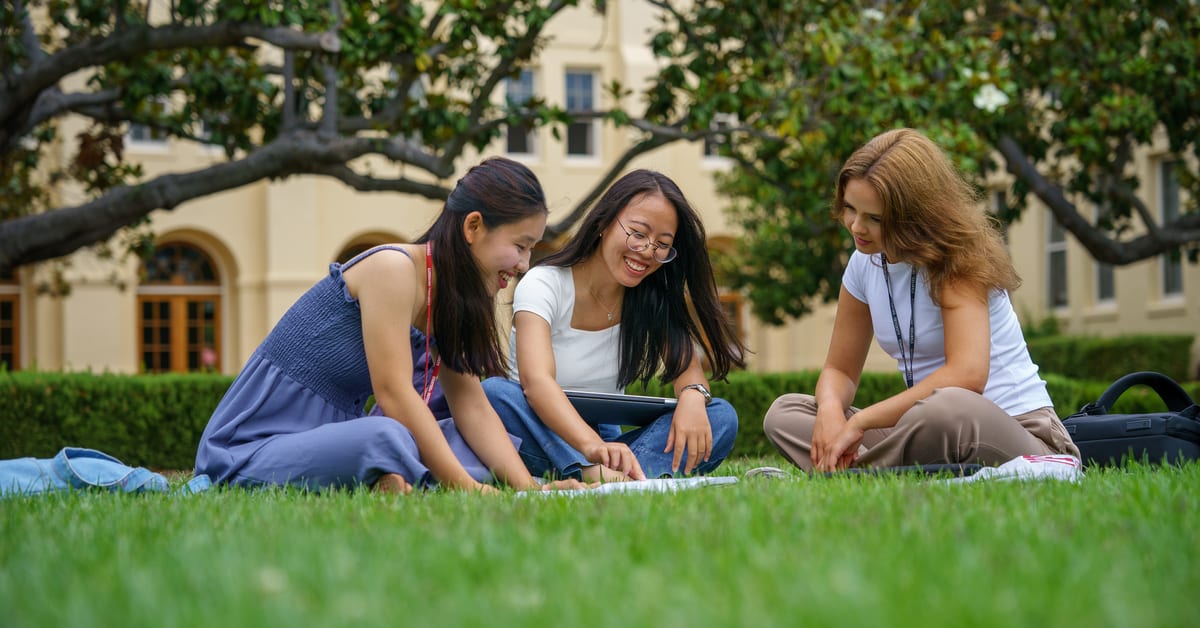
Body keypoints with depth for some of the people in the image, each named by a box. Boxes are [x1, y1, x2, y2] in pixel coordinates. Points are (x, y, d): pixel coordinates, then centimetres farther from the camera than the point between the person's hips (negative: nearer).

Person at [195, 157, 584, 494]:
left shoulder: (448, 298, 11)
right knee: (387, 437, -38)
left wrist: (527, 488, -9)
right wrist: (465, 487, -25)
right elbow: (393, 392, -22)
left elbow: (471, 406, 4)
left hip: (330, 442, 9)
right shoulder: (392, 269, -16)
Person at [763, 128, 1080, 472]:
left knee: (945, 410, -42)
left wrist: (859, 422, -28)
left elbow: (967, 374, -30)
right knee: (784, 412, -5)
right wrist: (830, 412, -13)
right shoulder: (865, 264, 6)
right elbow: (839, 369, 13)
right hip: (934, 428, 7)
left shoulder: (957, 258, -14)